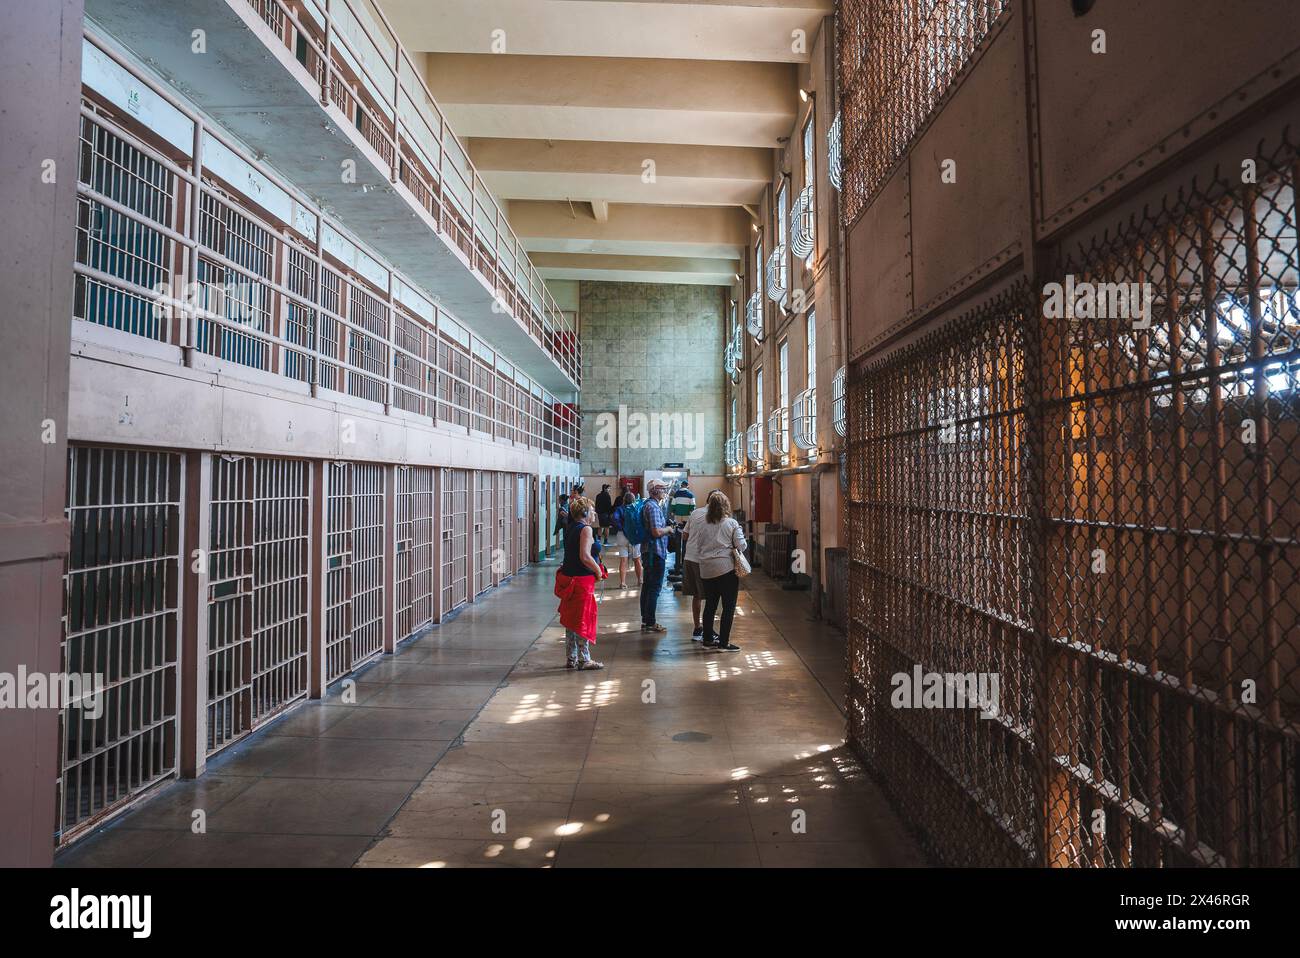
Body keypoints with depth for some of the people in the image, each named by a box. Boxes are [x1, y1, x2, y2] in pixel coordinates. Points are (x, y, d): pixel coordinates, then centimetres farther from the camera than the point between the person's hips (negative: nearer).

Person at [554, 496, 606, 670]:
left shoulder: (570, 528, 12)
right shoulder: (586, 529, -15)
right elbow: (585, 557, -24)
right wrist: (598, 570, -10)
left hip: (569, 577, 9)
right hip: (582, 579, -9)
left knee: (572, 619, 15)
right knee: (583, 619, 0)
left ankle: (571, 658, 23)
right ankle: (584, 660, 8)